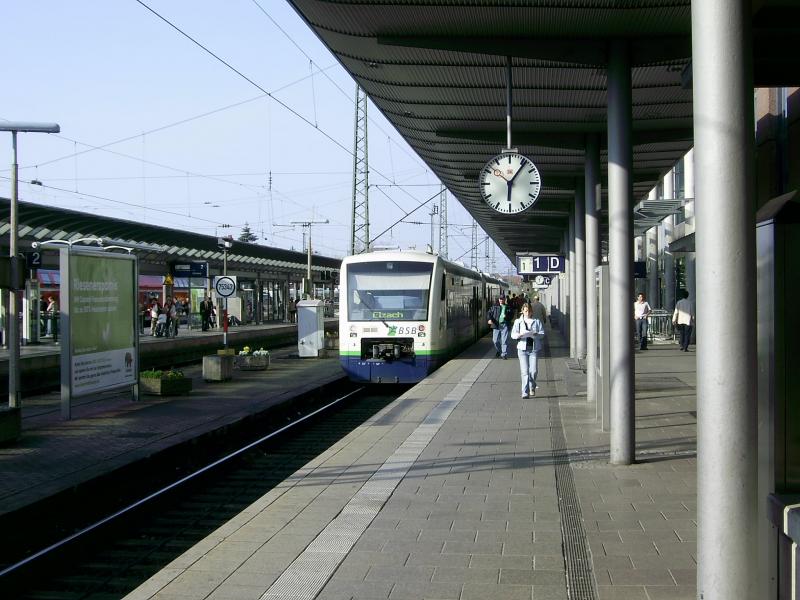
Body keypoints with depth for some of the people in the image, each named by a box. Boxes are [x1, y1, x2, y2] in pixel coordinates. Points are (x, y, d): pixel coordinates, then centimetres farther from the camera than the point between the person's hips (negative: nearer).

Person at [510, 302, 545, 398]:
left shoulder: (537, 322, 9)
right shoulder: (518, 322, 9)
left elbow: (542, 334, 3)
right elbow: (513, 334, 3)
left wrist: (534, 334, -17)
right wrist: (519, 335, -19)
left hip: (534, 348, 0)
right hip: (522, 348, 0)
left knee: (533, 371, -4)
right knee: (524, 371, -5)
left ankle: (532, 388, 21)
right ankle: (525, 392, -3)